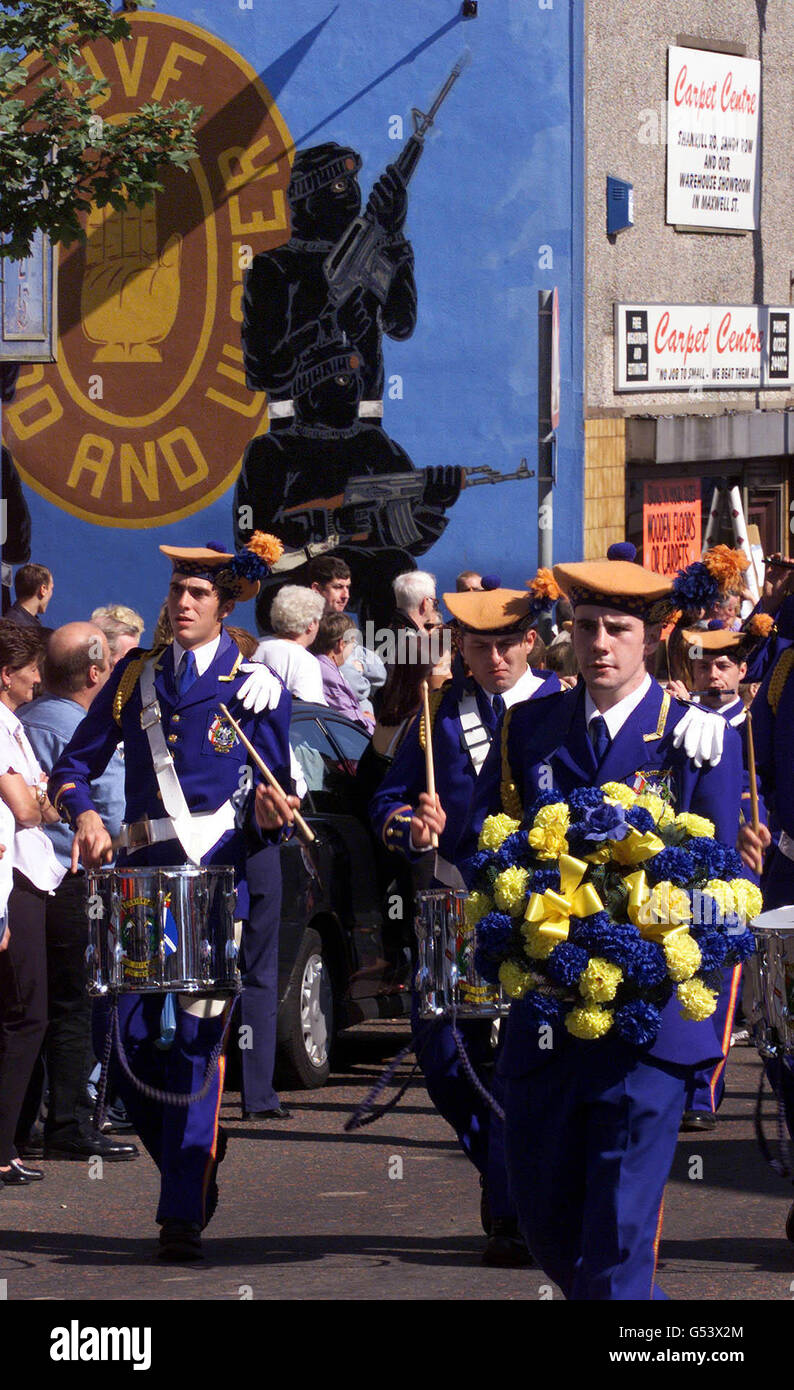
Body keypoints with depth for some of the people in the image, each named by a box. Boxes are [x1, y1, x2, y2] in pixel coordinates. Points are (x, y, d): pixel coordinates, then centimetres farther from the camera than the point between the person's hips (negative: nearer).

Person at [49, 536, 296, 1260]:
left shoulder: (257, 687, 7)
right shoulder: (135, 677, 15)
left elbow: (277, 793, 8)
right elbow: (74, 763, 16)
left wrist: (270, 812, -15)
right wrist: (84, 814, -4)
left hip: (228, 870, -4)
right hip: (143, 872, 4)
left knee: (196, 1031, -9)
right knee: (123, 1031, -3)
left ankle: (184, 1213, -5)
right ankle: (191, 1156, 22)